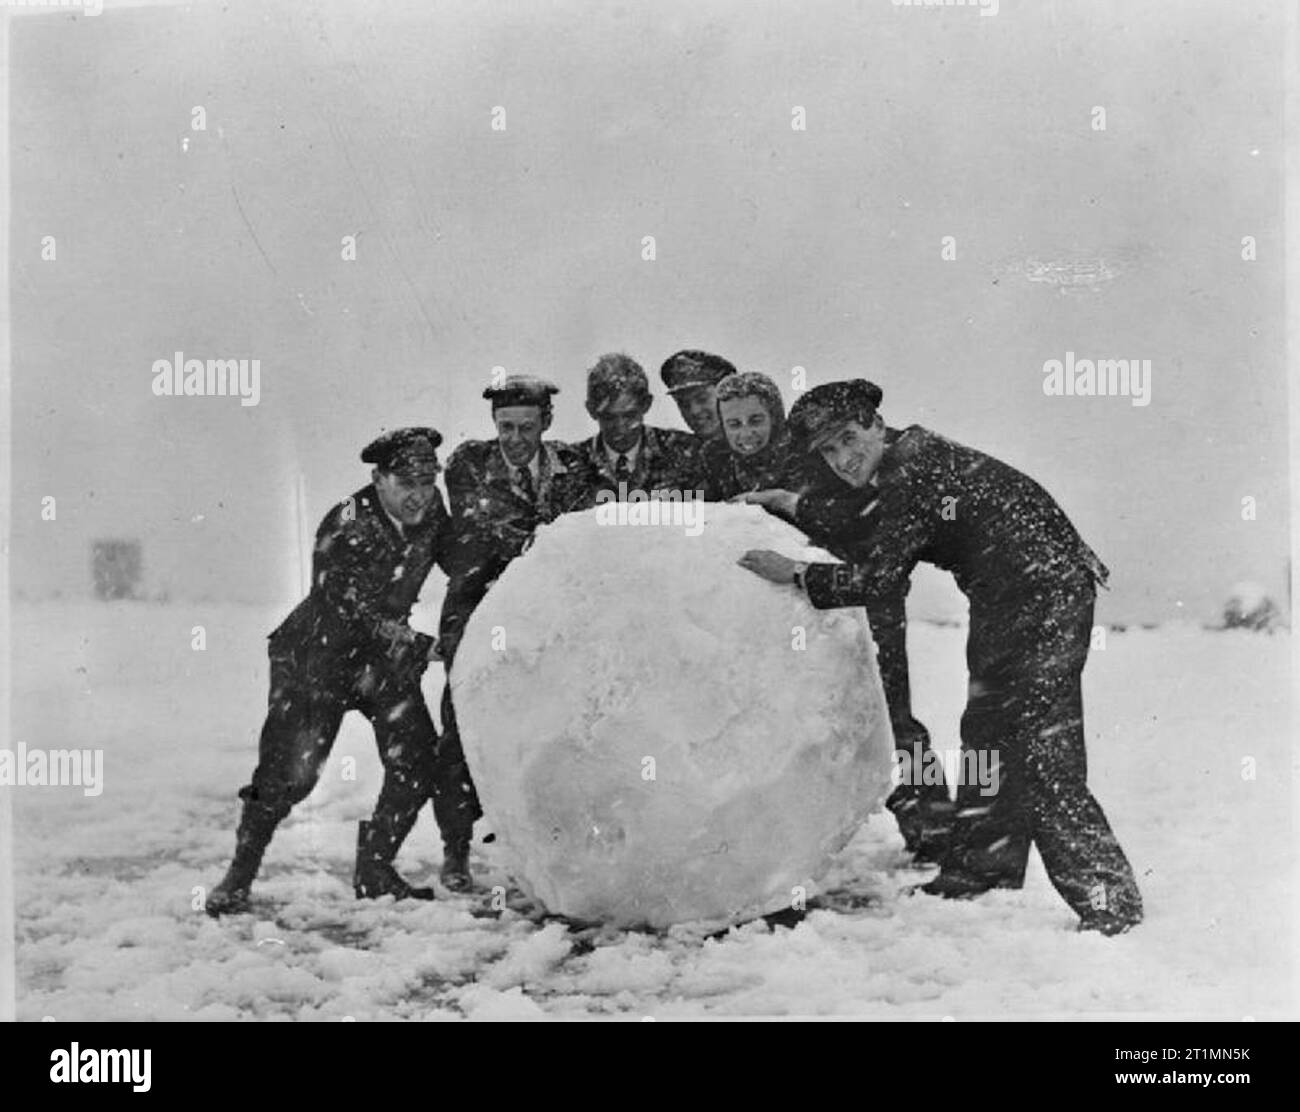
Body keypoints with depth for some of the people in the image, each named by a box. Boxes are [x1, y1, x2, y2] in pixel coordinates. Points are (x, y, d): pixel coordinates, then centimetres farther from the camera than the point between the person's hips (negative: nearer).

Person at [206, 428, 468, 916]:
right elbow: (352, 610, -30)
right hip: (316, 656, -5)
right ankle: (239, 875, 11)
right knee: (287, 770, -9)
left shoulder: (431, 512, -8)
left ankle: (374, 870, 13)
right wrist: (421, 645, -36)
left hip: (385, 657, 6)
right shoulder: (345, 529, -25)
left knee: (420, 764, -4)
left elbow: (462, 565, 9)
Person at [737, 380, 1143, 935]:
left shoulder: (913, 475, -18)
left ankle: (1108, 900, -5)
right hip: (1012, 603, 11)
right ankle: (979, 874, 32)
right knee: (987, 740, 19)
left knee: (1040, 756, -11)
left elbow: (879, 580, -20)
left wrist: (797, 574, -11)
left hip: (1042, 595, -11)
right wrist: (801, 510, 20)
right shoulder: (910, 460, 12)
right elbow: (873, 543, 23)